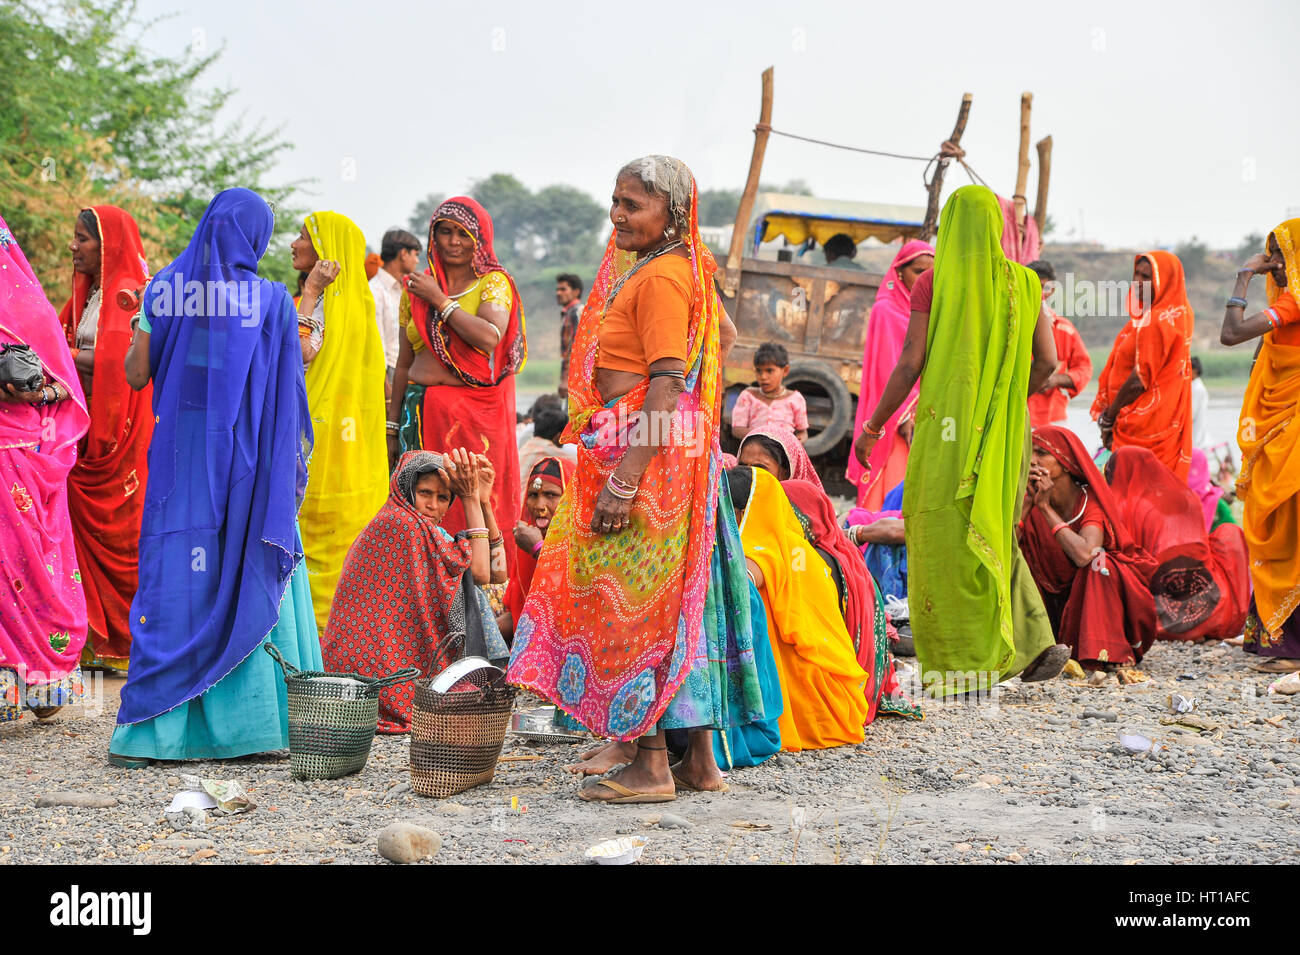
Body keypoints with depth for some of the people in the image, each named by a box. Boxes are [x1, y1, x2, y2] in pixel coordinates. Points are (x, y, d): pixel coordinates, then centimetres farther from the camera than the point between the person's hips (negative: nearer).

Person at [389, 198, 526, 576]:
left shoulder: (494, 283, 4)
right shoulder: (417, 288, 15)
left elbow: (490, 337, -17)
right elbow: (404, 364, 18)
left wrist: (440, 300, -9)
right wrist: (392, 427, 14)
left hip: (477, 413, -3)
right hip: (422, 413, 3)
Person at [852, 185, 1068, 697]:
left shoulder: (934, 283, -5)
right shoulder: (1021, 282, 5)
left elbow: (910, 365, -8)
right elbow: (1046, 362, 1)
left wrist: (872, 427, 1)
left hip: (948, 424, -4)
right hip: (1005, 429, 4)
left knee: (944, 539, 3)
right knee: (994, 535, 16)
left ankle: (958, 664, 3)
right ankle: (1035, 644, 4)